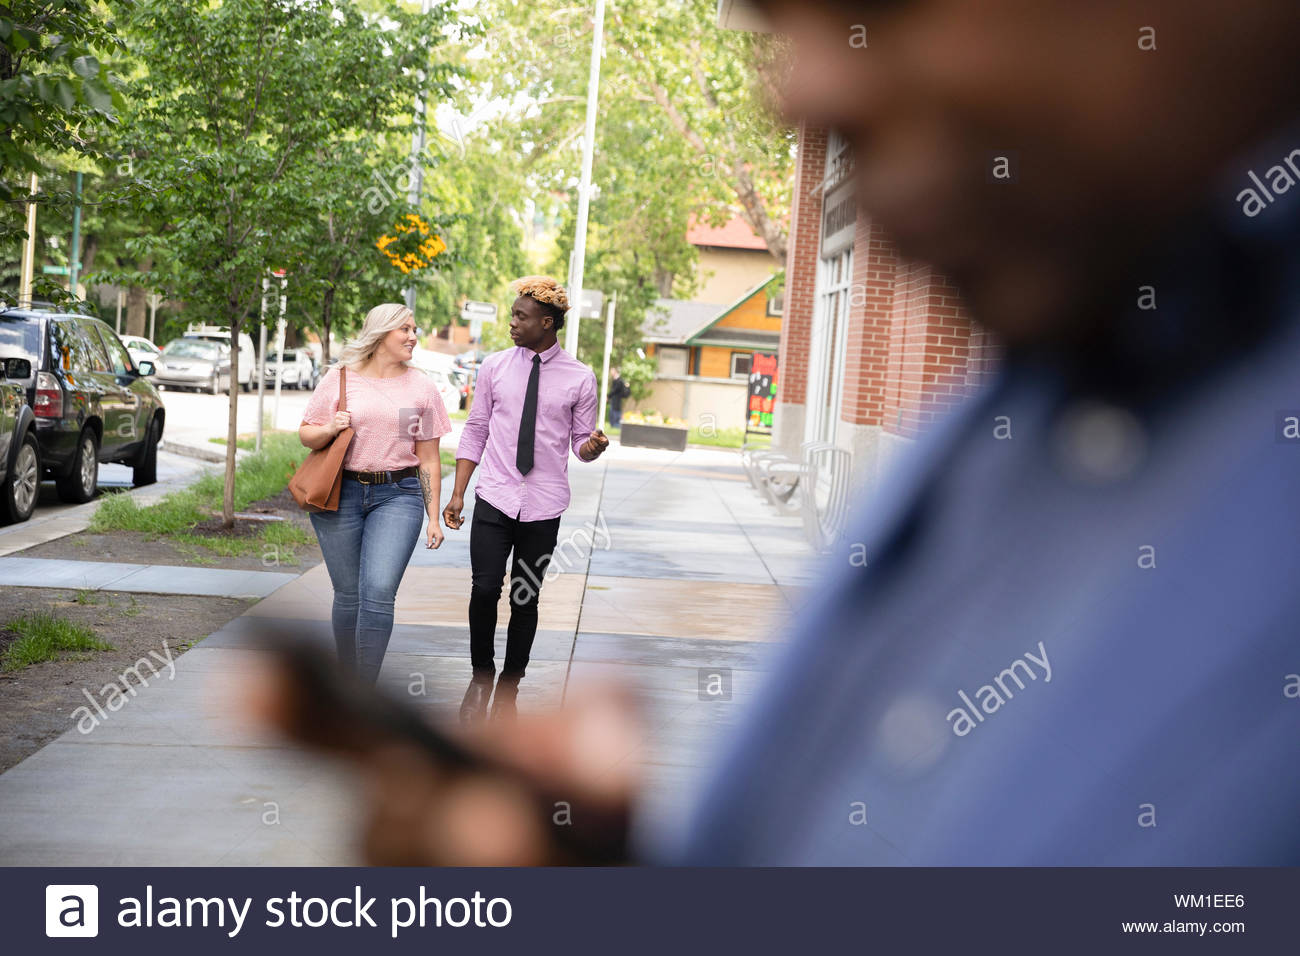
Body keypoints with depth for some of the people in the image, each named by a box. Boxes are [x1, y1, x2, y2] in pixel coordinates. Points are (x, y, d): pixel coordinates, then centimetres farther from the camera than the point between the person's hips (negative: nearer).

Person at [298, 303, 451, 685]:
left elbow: (429, 459, 9)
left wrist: (433, 517, 5)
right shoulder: (341, 377, 6)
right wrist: (330, 429, -12)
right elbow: (306, 434, 10)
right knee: (348, 594, 5)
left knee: (378, 592, -14)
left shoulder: (422, 386, 8)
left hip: (397, 496, 0)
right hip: (339, 495, 1)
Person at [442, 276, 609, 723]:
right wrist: (458, 494, 4)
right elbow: (475, 432, 9)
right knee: (485, 589, -11)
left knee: (526, 599, 6)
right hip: (494, 501, 1)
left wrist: (594, 447, -18)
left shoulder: (579, 379, 1)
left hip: (543, 507, 0)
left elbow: (581, 445, 6)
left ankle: (508, 689, 21)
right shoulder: (493, 368, 5)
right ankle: (481, 675, 12)